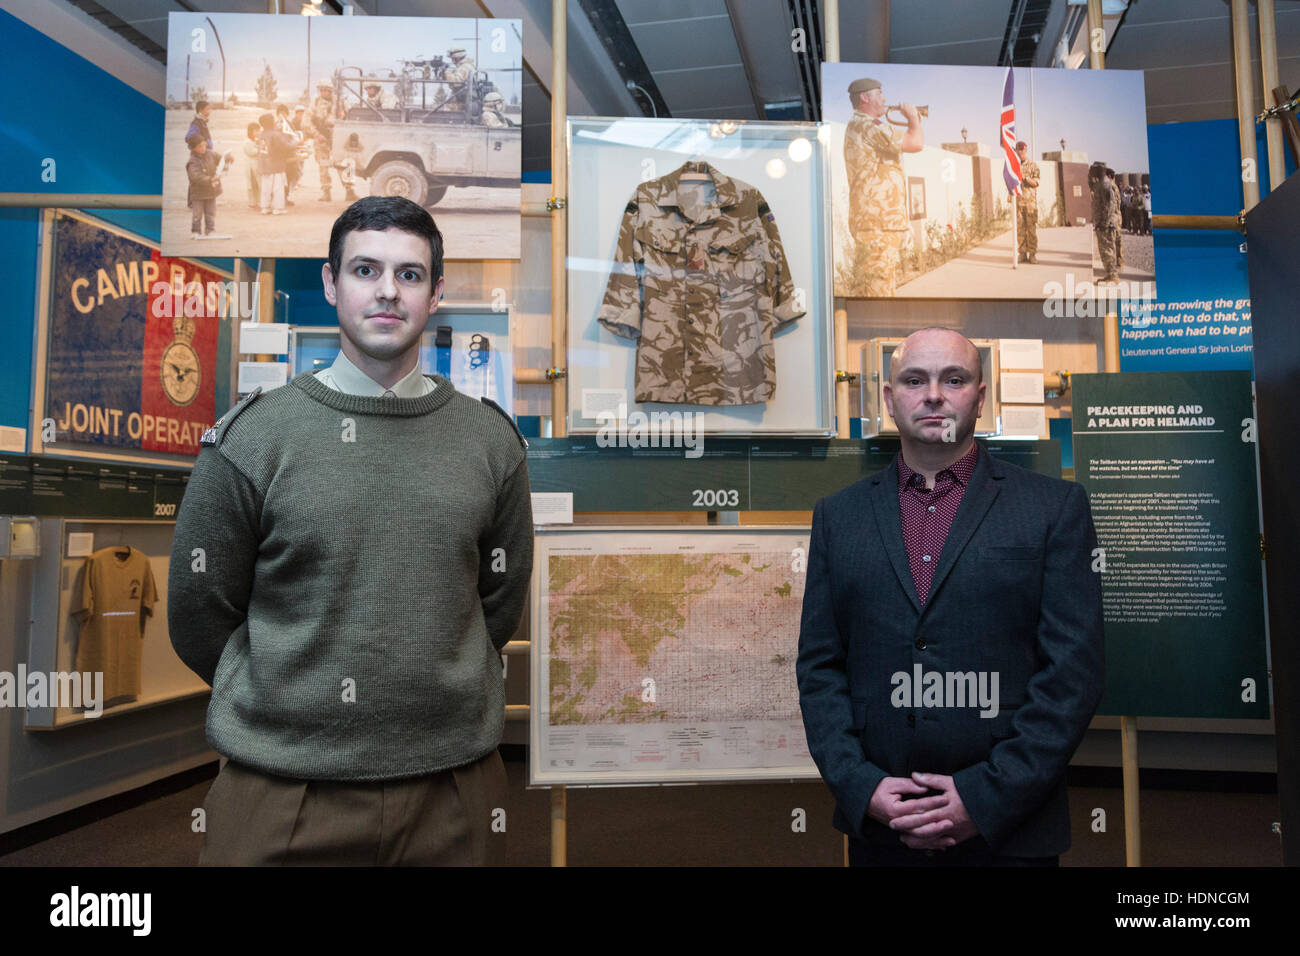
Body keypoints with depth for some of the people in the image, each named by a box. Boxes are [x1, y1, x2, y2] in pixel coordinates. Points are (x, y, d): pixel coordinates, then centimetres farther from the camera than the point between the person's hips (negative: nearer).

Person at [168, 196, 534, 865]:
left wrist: (430, 693, 7)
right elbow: (199, 617, 2)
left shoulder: (491, 440, 2)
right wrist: (298, 708, 6)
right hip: (282, 789, -1)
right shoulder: (250, 438, -3)